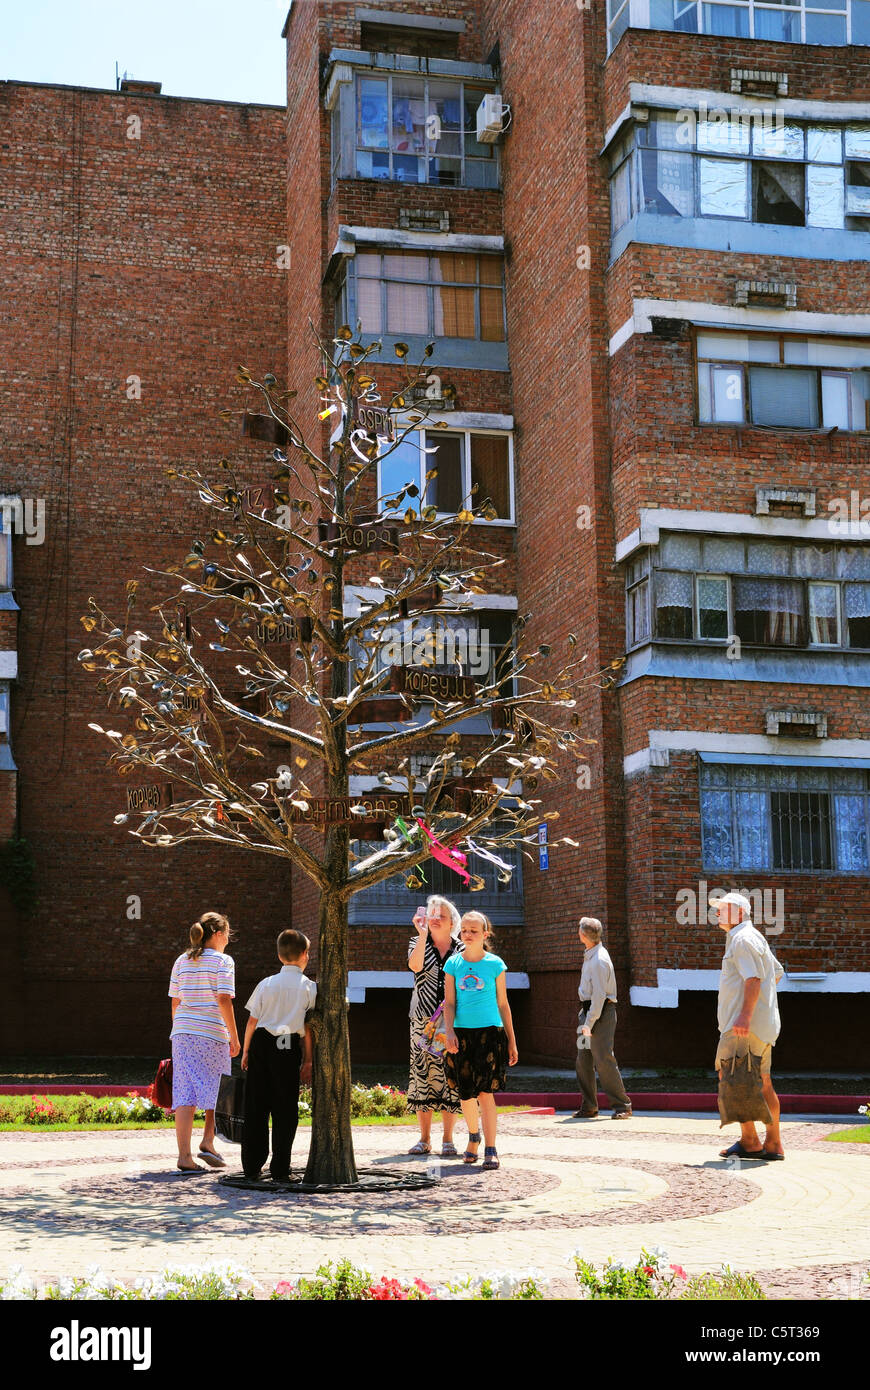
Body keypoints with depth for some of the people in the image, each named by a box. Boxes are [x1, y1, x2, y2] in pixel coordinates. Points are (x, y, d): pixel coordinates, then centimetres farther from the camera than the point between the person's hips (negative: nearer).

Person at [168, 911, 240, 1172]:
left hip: (182, 1033, 5)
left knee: (185, 1095, 1)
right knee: (216, 1090, 14)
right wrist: (234, 1037, -6)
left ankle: (184, 1155, -3)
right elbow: (224, 1000, -10)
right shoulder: (222, 961, -3)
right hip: (212, 1034, -5)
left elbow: (175, 1002, 14)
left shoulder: (182, 961, 14)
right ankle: (208, 1142, 6)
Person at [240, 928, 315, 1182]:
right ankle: (280, 1169, 3)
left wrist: (246, 1051, 14)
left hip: (261, 1045, 2)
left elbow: (253, 1020, 5)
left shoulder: (267, 984, 6)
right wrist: (308, 1059, 3)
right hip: (289, 1049, -2)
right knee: (285, 1109, 4)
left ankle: (251, 1166, 13)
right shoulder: (309, 987, -1)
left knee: (256, 1106, 9)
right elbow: (308, 1026, -2)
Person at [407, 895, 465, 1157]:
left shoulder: (461, 949, 8)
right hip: (423, 1021, 0)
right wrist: (422, 933, -18)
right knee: (423, 1074, -1)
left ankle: (447, 1139, 5)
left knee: (451, 1077, -2)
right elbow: (415, 965, -15)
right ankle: (424, 1139, 8)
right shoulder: (418, 943, 7)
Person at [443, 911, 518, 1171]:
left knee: (485, 1091, -11)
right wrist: (450, 1032, -12)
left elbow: (503, 1004, 7)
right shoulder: (453, 964, 6)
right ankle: (474, 1135, 33)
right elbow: (449, 1003, 4)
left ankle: (490, 1149, -7)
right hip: (462, 1033, 2)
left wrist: (512, 1041, 8)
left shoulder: (495, 964, 3)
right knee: (466, 1093, 6)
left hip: (490, 1032, -2)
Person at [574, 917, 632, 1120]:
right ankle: (588, 1107, 13)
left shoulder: (599, 961, -18)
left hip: (601, 1012, -10)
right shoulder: (589, 956, 12)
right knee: (583, 1061, 8)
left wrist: (589, 1024, -21)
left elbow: (599, 995, -21)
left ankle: (622, 1106, -3)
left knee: (604, 1059, -10)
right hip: (588, 1010, 10)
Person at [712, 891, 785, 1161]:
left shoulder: (743, 939, -10)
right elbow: (777, 972, 33)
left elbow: (754, 979, -22)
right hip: (761, 1025, 10)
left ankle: (749, 1141, -11)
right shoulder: (755, 938, 23)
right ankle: (773, 1144, 10)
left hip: (746, 1024, -10)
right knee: (762, 1083, 9)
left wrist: (745, 1014, -29)